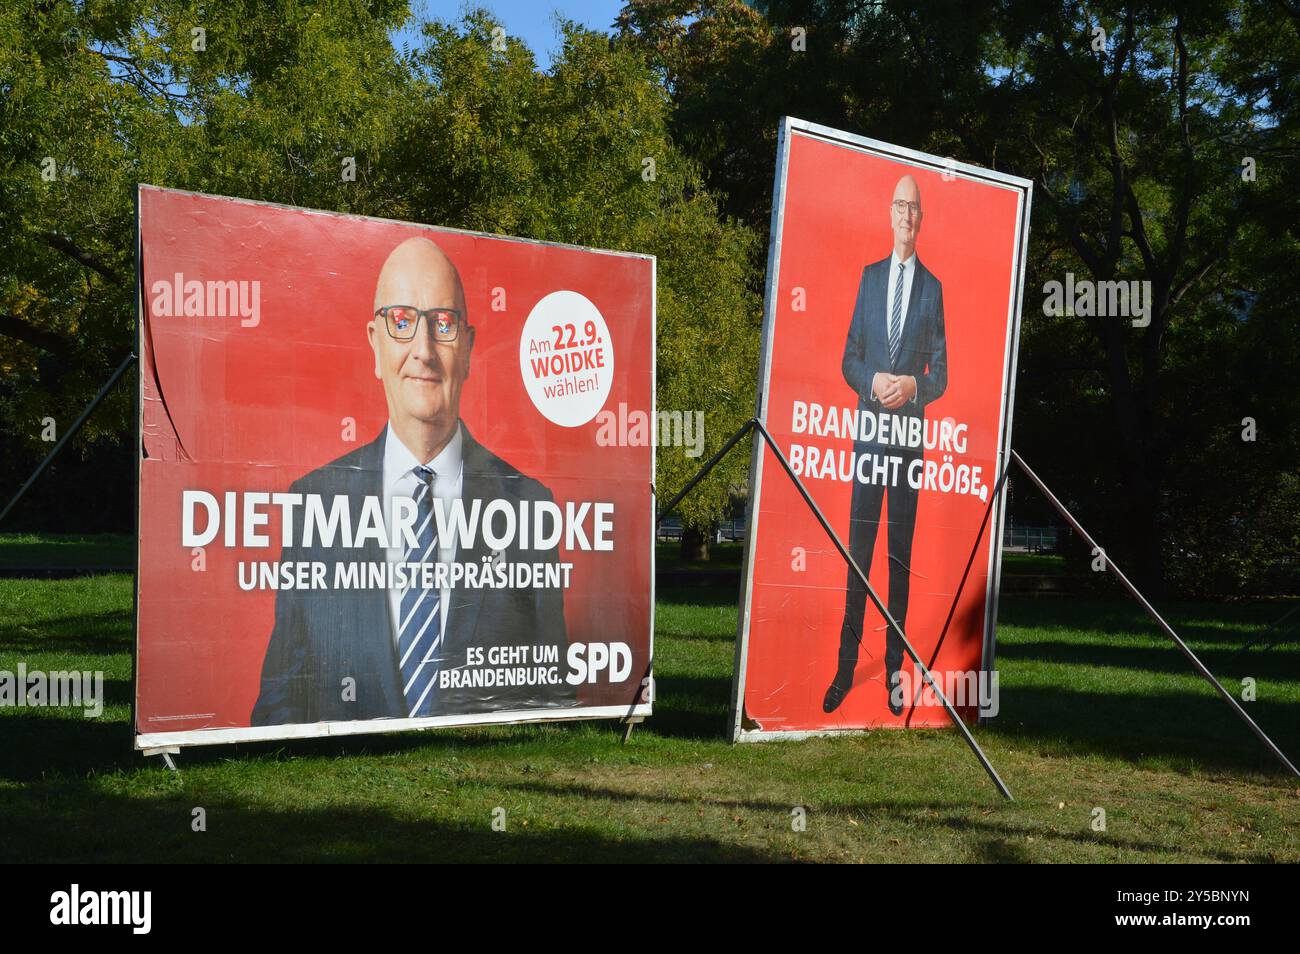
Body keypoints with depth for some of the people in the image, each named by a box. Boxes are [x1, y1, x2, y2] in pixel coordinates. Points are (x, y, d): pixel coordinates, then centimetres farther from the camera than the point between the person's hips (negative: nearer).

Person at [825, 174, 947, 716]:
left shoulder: (933, 289, 6)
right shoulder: (869, 276, 12)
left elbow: (940, 374, 5)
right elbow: (849, 358, 9)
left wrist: (912, 386, -15)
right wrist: (873, 382, -11)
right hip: (868, 428, 1)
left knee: (901, 555, 4)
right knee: (857, 553, 0)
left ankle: (894, 670, 10)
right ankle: (845, 667, 5)